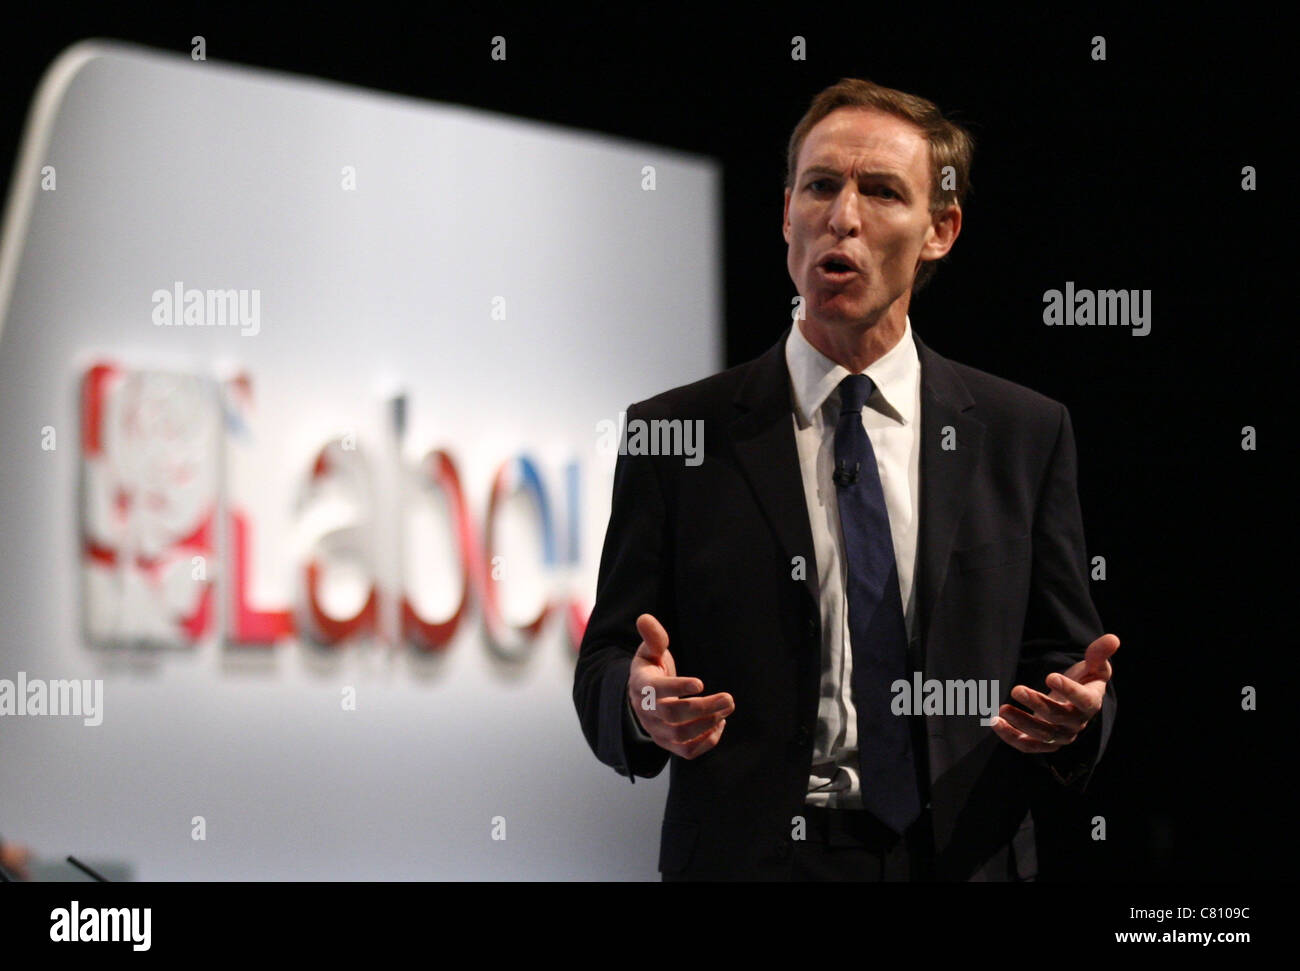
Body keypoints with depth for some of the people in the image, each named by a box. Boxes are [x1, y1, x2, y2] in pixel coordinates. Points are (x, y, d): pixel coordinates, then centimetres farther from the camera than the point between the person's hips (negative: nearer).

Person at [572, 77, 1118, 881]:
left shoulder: (1027, 434, 5)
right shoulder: (675, 434, 0)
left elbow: (1059, 657, 7)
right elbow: (604, 665, 0)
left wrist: (1073, 713, -15)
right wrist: (643, 705, -22)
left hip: (963, 860, 1)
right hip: (747, 857, -1)